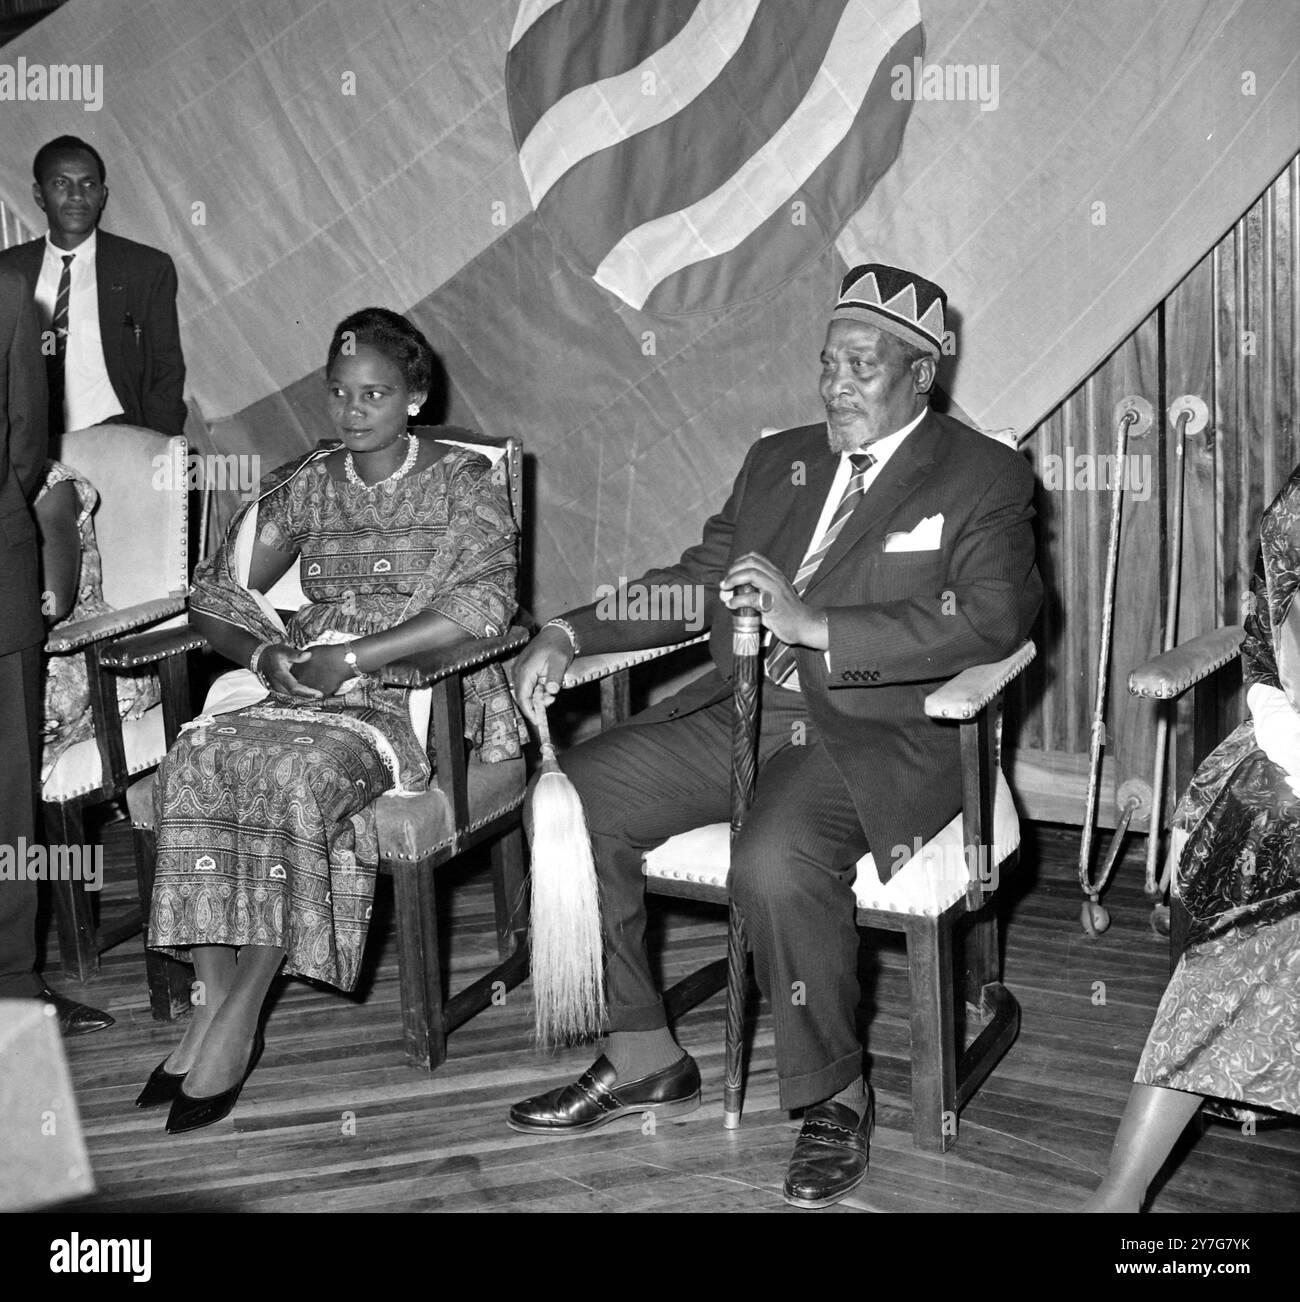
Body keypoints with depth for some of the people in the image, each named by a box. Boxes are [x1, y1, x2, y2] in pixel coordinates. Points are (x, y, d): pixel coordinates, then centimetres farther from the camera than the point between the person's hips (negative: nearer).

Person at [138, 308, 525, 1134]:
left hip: (421, 695, -4)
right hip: (308, 688, 5)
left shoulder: (465, 480, 1)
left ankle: (239, 1015, -20)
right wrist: (265, 654, -8)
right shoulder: (308, 485, 15)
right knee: (195, 759, -25)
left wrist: (350, 658, -18)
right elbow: (217, 593, 14)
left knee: (300, 772, -34)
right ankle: (214, 999, -19)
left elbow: (485, 602, -15)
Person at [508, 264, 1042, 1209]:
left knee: (776, 858, -34)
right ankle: (644, 1058, 4)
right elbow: (699, 582, 20)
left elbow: (993, 617, -18)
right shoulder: (777, 461, 18)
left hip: (878, 736, -6)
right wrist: (569, 636, 5)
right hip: (743, 713, 7)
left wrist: (813, 623, -23)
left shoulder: (984, 479, -1)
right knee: (571, 796, -9)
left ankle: (836, 1097, -7)